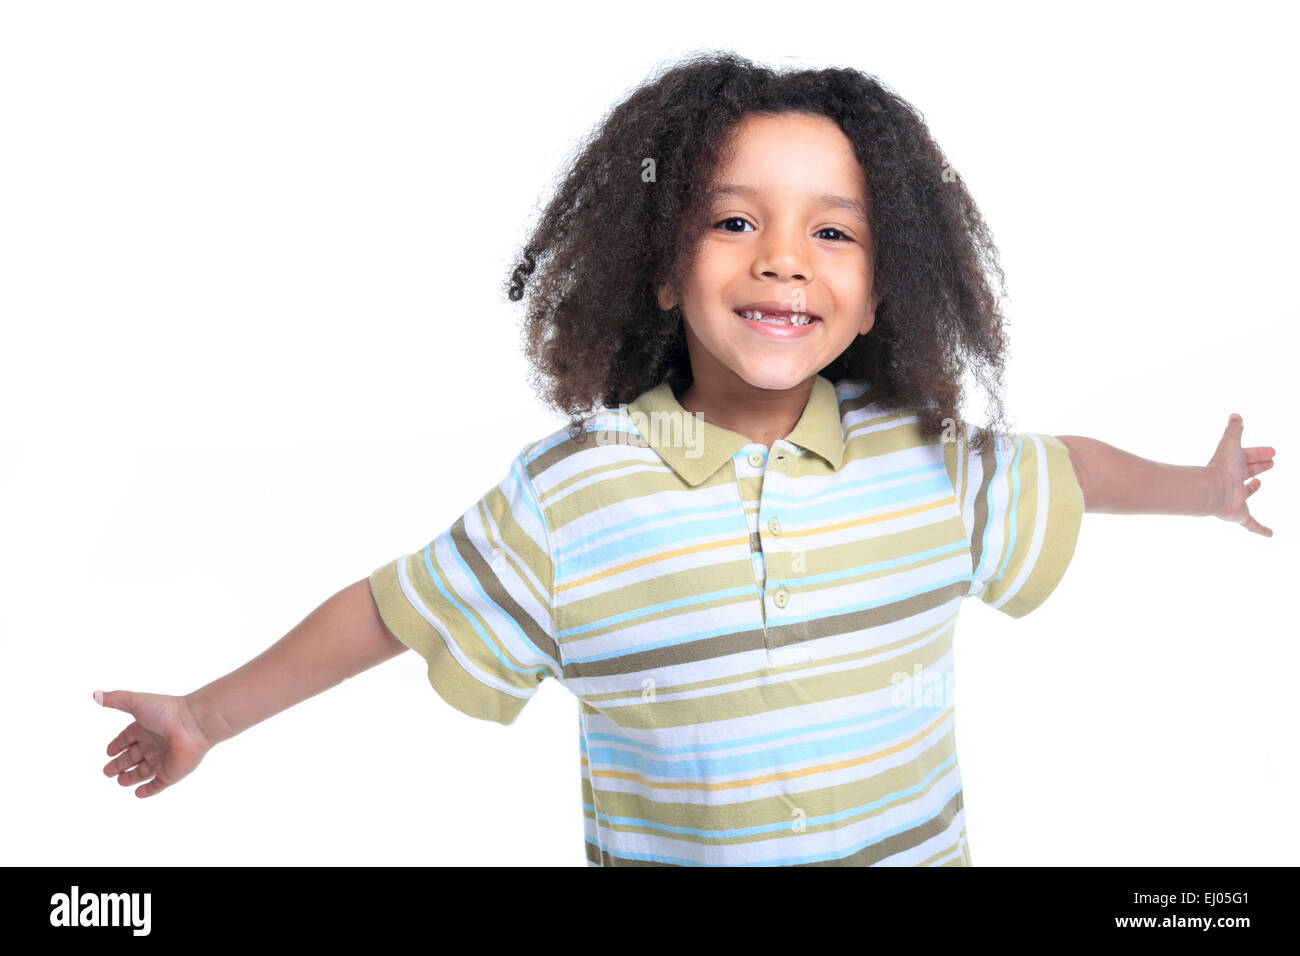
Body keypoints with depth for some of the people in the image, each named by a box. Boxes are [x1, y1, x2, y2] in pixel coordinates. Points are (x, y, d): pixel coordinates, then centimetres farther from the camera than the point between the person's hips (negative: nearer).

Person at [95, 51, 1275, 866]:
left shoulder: (930, 463, -9)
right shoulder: (566, 496, -17)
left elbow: (1061, 469, 11)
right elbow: (392, 610, -8)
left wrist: (1200, 487, 26)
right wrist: (208, 716, -1)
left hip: (918, 846, 3)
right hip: (666, 853, -2)